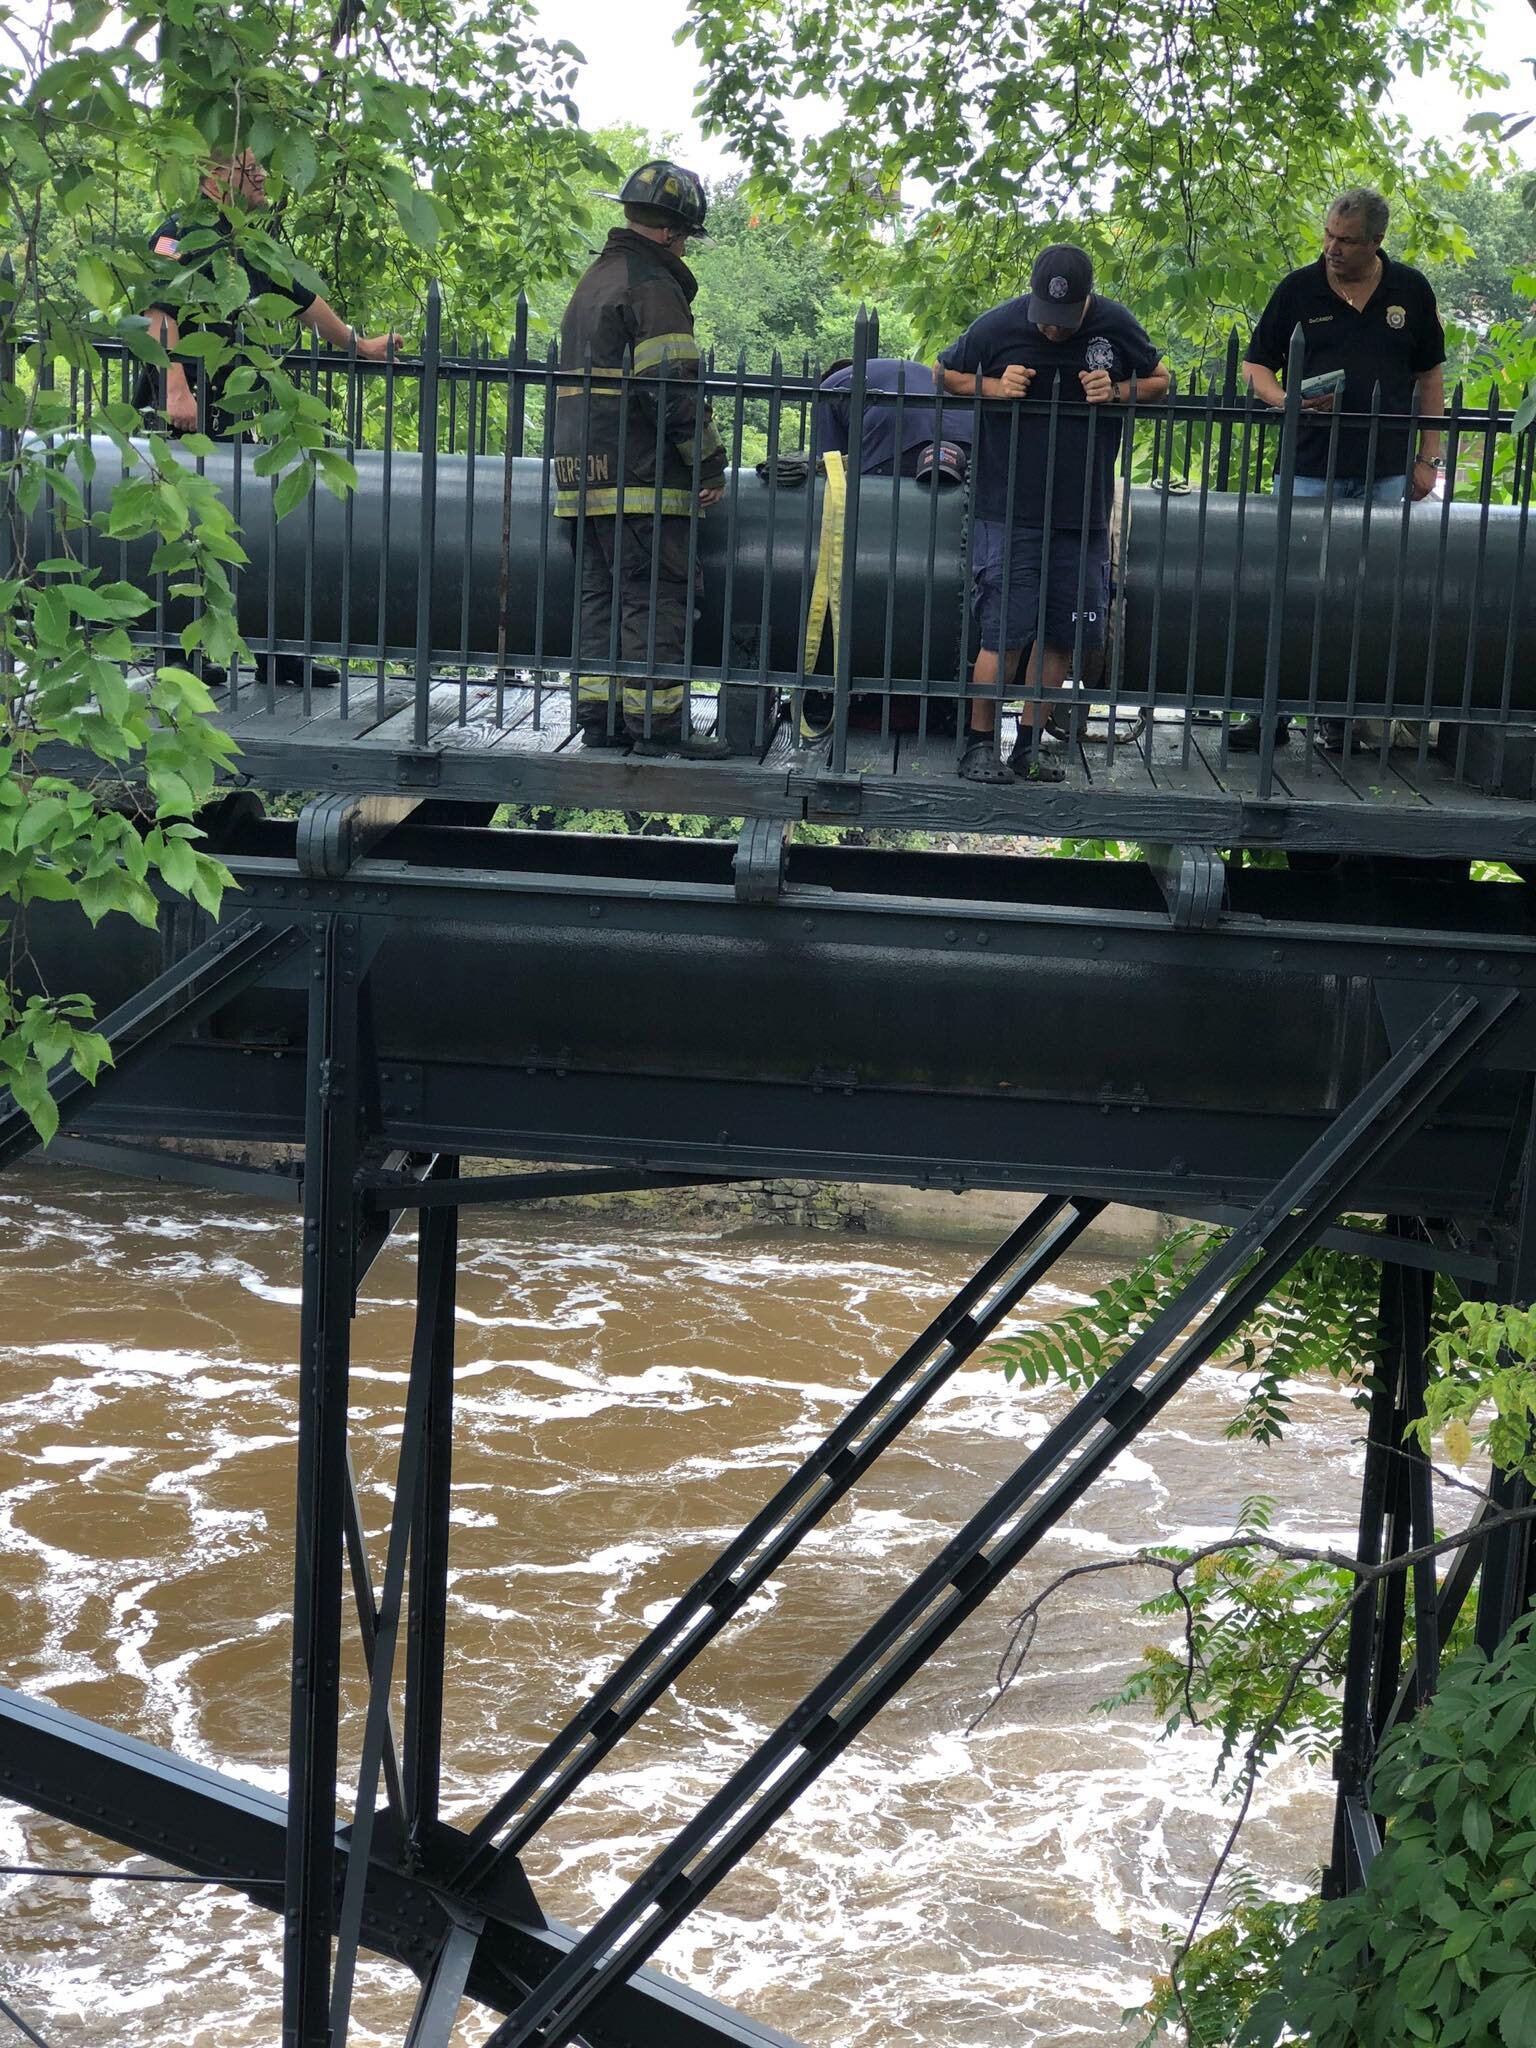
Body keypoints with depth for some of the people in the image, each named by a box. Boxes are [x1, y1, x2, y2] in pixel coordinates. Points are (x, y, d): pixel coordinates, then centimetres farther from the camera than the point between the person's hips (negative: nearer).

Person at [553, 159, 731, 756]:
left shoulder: (594, 279, 21)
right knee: (657, 596, -6)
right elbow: (675, 387, -17)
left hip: (582, 473, 9)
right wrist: (710, 463, -10)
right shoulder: (653, 284, -10)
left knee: (601, 593, 12)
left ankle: (598, 716, 13)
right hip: (638, 477, -9)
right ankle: (655, 721, -6)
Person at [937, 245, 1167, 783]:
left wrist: (1118, 391, -8)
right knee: (1004, 632, -8)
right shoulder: (996, 327, -5)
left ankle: (1030, 743, 19)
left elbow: (1160, 380, 13)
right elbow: (945, 374, 8)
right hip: (1009, 512, -3)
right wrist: (993, 387, -11)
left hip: (1084, 514, 3)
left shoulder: (1116, 326, 0)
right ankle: (979, 743, 5)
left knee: (1064, 634, 7)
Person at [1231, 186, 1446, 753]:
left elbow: (1429, 374, 11)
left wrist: (1429, 456, 6)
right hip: (1311, 468, -1)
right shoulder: (1298, 290, 0)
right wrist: (1286, 400, -15)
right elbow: (1256, 365, 6)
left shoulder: (1410, 290, 4)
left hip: (1387, 474, 1)